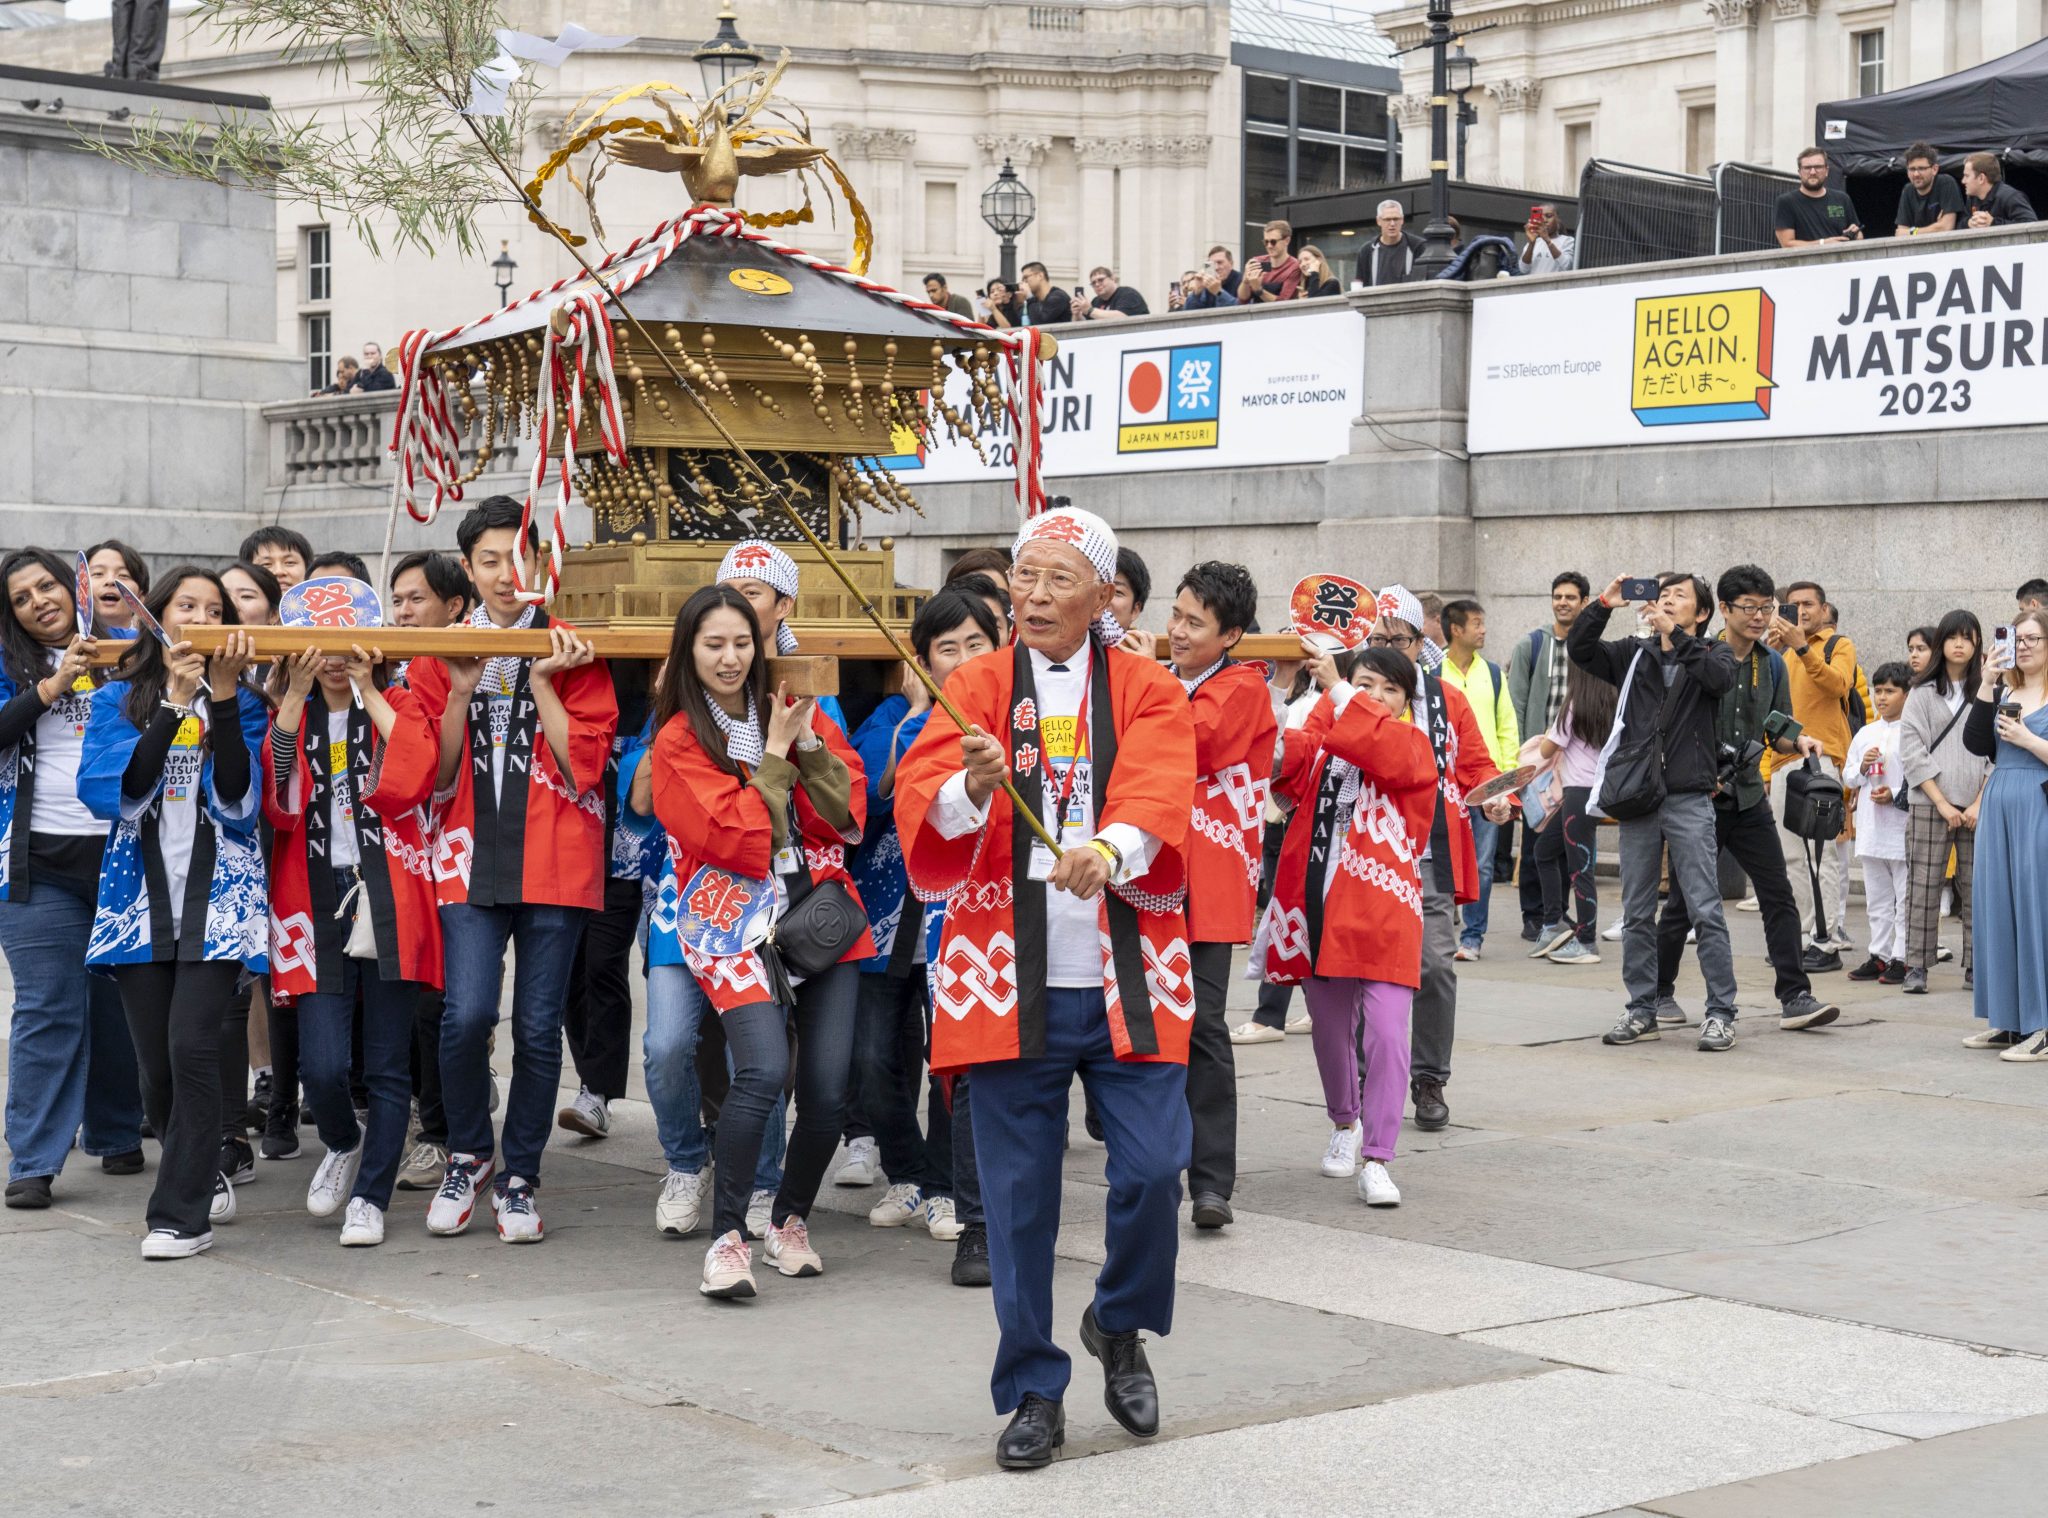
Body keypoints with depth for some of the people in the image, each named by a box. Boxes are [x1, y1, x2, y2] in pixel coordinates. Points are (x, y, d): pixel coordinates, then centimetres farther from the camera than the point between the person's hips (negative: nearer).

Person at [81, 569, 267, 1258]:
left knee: (192, 1044, -15)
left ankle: (184, 1210, -9)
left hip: (217, 892, -2)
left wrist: (222, 694, -15)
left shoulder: (242, 704, 8)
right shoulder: (118, 699, 9)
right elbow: (107, 790, -8)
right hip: (142, 891, 2)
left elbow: (238, 798, -8)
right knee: (155, 1062, 3)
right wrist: (172, 704, -13)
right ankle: (208, 1173, 27)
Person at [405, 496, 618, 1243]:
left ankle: (518, 1180, 17)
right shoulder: (439, 657, 9)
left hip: (554, 862, 0)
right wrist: (460, 692, -8)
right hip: (471, 859, 1)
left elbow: (584, 769, -6)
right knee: (466, 1015, -14)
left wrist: (541, 681, -10)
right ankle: (467, 1157, 11)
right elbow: (433, 781, 3)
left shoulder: (571, 652, 5)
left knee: (538, 1027, 1)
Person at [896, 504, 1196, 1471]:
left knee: (1153, 1168, -5)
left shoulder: (1148, 693, 6)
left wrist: (1111, 849, -34)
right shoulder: (977, 688, 6)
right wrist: (971, 787, -32)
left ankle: (1120, 1325, 25)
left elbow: (1158, 793, -13)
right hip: (1008, 976, 0)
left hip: (1127, 975, 0)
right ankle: (1033, 1390, 18)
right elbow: (922, 804, -10)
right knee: (1019, 1190, 3)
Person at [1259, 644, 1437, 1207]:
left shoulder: (1412, 742, 2)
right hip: (1319, 904, 4)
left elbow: (1386, 752, -21)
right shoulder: (1322, 739, 11)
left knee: (1386, 1030, -14)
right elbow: (1288, 764, -9)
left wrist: (1334, 689, -23)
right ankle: (1345, 1123, 42)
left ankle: (1376, 1159, -9)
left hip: (1383, 909, -4)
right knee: (1329, 1027, 18)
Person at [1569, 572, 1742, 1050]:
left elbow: (1721, 677, -17)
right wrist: (1604, 605, -11)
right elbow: (1578, 649, 1)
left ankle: (1721, 1012, 1)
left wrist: (1675, 634, -20)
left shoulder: (1712, 653, 6)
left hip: (1689, 799, -3)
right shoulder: (1633, 655, 13)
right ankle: (1642, 1011, 16)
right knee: (1637, 913, 8)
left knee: (1706, 910, -4)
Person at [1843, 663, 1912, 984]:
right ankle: (1879, 955, 20)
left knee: (1905, 897, -2)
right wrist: (1862, 767, -3)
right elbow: (1848, 777, 17)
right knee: (1877, 898, 13)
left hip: (1903, 826, -7)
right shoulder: (1865, 734, 13)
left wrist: (1896, 796, -17)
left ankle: (1901, 958, 2)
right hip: (1871, 827, 7)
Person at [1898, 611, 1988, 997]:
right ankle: (1917, 966, 1)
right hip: (1929, 805, 0)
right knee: (1923, 884, -3)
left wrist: (1980, 804, -6)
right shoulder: (1923, 694, 7)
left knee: (1977, 886, 1)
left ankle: (1976, 966, 8)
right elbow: (1911, 752, 1)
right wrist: (1942, 803, -7)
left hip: (1978, 806, 0)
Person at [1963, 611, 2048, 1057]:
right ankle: (2008, 1019, 15)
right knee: (1999, 910, 7)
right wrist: (1986, 686, -3)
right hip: (1999, 808, 6)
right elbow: (1975, 743, 2)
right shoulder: (2002, 693, 14)